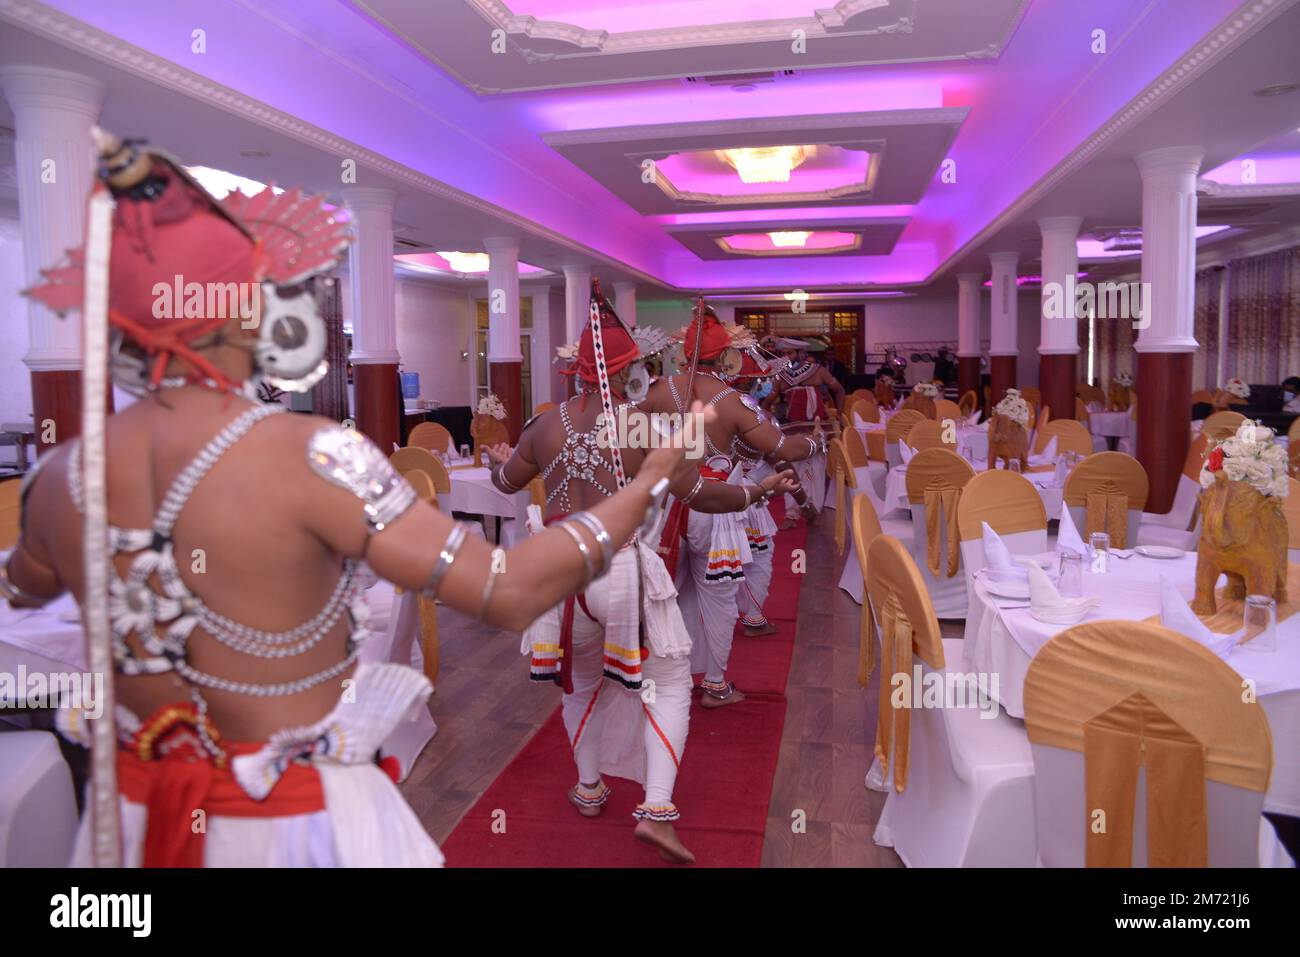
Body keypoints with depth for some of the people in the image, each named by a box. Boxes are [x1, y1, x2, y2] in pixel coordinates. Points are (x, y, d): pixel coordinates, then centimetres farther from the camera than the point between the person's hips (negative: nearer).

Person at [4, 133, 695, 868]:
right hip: (303, 823, -4)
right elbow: (510, 592, -26)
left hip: (141, 818, 5)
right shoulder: (308, 455, -26)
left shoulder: (62, 476, -9)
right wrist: (648, 484, -14)